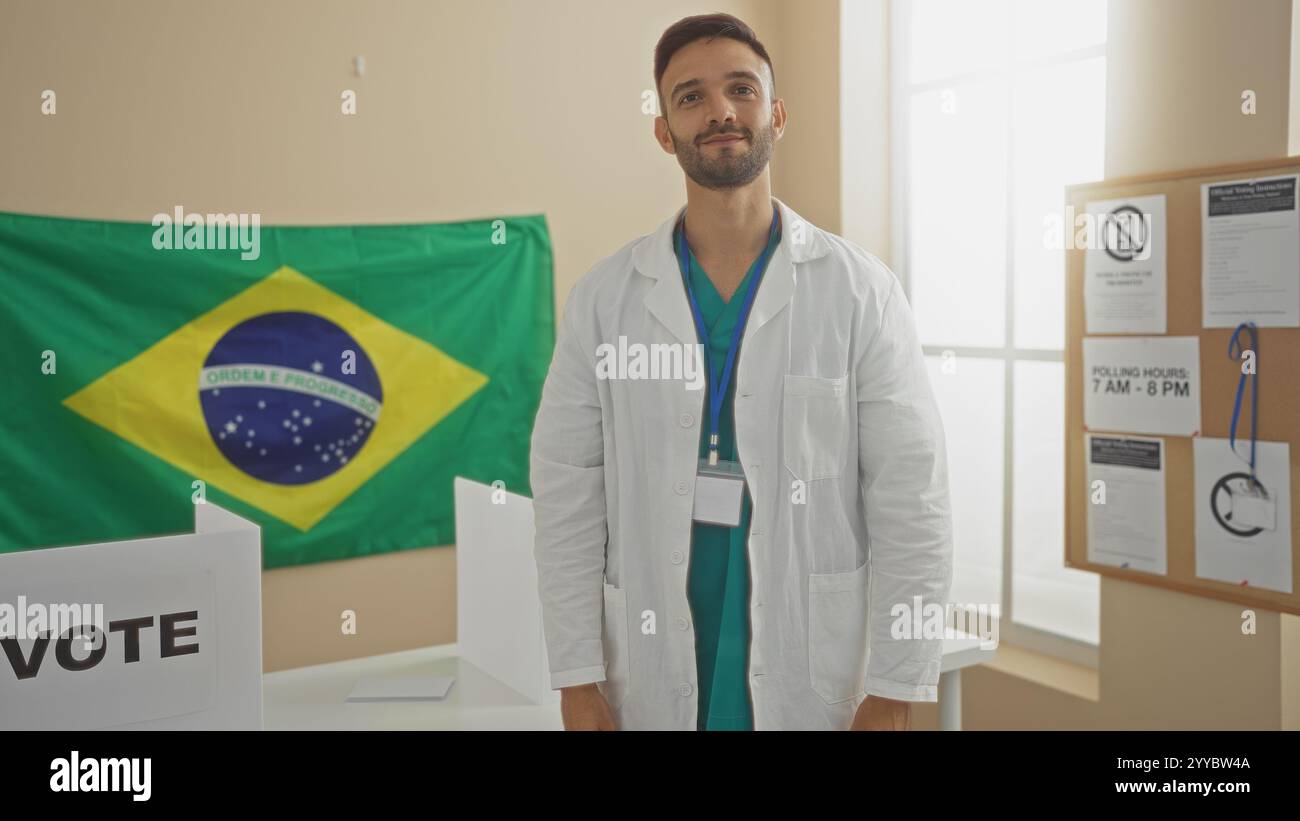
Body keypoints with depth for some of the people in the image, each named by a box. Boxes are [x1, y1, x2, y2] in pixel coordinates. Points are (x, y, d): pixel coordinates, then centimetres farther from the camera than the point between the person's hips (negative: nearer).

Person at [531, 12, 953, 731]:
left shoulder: (862, 290, -6)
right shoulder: (603, 299, -2)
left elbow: (911, 504, -7)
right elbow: (568, 497, -2)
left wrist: (892, 698, -10)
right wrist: (578, 684, -5)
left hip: (821, 684, -1)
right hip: (652, 682, 1)